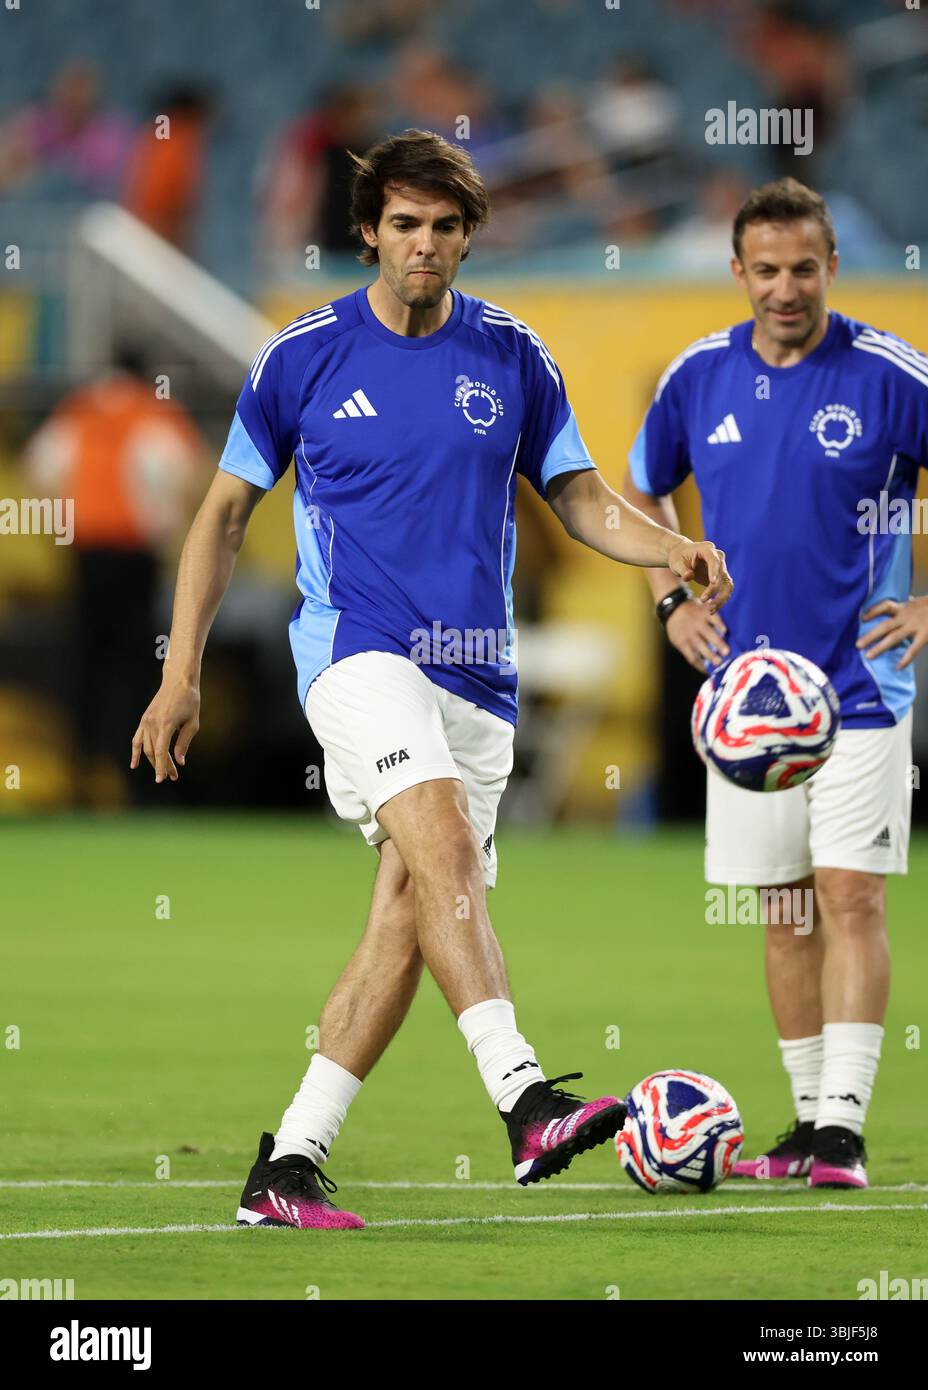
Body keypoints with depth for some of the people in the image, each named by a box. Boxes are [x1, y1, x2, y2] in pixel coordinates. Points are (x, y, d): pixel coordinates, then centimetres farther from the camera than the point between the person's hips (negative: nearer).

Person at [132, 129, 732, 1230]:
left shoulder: (511, 357, 8)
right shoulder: (303, 356, 2)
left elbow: (581, 500, 13)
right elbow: (226, 512, 9)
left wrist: (673, 551, -8)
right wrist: (182, 673, 4)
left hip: (477, 674, 4)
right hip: (357, 647, -4)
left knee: (408, 917, -1)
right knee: (444, 841, -28)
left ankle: (287, 1167, 5)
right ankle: (526, 1103, -40)